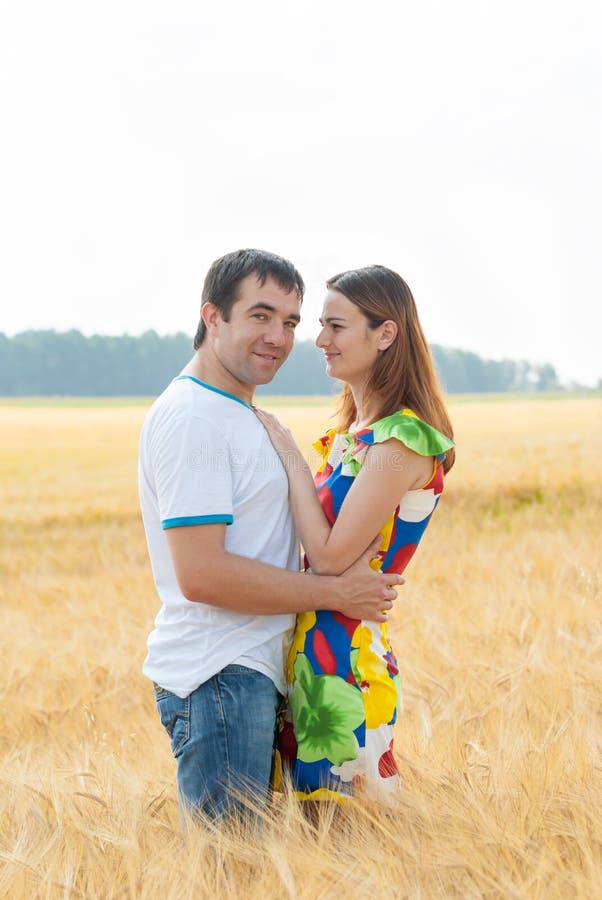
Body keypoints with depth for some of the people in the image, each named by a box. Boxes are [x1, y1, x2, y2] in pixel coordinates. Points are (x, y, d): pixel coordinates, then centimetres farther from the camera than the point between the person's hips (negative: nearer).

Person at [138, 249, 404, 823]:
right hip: (219, 680, -10)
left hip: (250, 670, 10)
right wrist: (336, 591, -15)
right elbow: (200, 574, -22)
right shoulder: (191, 416, -15)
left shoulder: (235, 414, 19)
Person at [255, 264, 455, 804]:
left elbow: (330, 557, -19)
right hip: (309, 652, 9)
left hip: (347, 659, -9)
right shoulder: (352, 433, 13)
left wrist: (291, 456, -12)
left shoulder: (403, 440, -15)